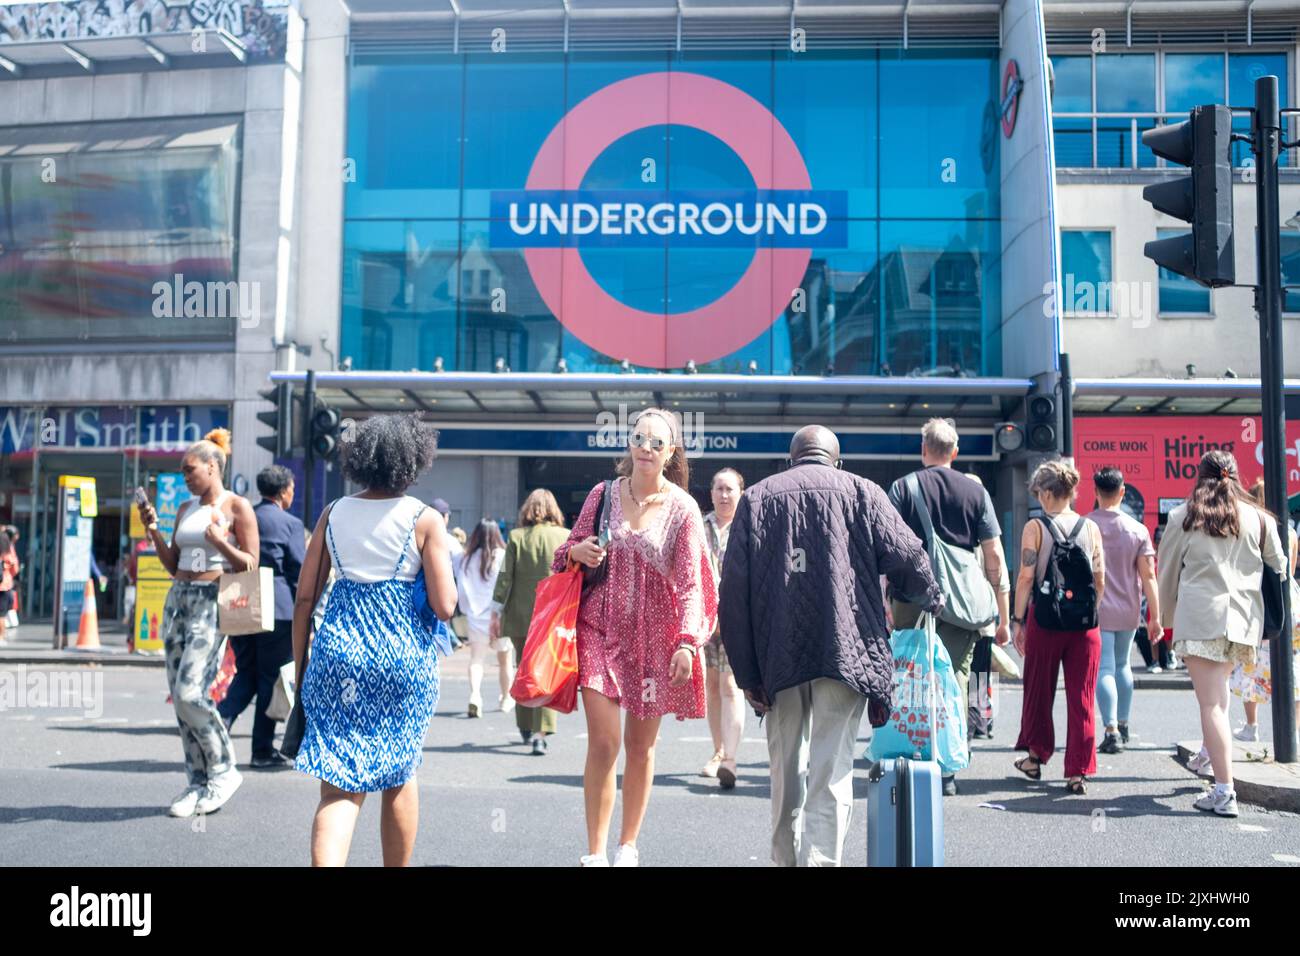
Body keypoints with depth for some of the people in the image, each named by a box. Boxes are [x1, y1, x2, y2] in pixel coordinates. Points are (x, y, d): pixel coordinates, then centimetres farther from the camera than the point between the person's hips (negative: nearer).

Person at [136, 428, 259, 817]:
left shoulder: (237, 507, -4)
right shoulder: (186, 508, 15)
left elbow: (251, 565, -6)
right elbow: (173, 565, 18)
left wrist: (220, 542, -21)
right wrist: (154, 531, 6)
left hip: (212, 603, -7)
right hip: (178, 599, 7)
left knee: (190, 694, -15)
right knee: (178, 696, 5)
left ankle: (224, 770, 4)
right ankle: (198, 781, 14)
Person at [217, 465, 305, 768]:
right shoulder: (291, 524, -6)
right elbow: (299, 572, -8)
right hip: (277, 610, -5)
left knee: (246, 673, 16)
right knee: (271, 677, 4)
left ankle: (221, 718, -8)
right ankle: (263, 750, 9)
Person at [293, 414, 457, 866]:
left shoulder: (334, 513, 6)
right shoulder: (425, 519, -5)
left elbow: (305, 598, 6)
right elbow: (444, 606, -9)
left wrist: (301, 668, 15)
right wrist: (445, 571, 12)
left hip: (337, 649, 2)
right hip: (403, 655, -2)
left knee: (339, 787, 3)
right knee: (400, 775, 18)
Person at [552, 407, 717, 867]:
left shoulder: (683, 508, -3)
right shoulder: (603, 494, 3)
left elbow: (691, 583, -5)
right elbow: (569, 550, 14)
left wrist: (687, 642, -15)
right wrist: (578, 551, -10)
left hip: (655, 635, 0)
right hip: (601, 627, 1)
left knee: (641, 747, 9)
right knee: (603, 742, -8)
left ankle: (628, 846, 26)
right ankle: (595, 853, 2)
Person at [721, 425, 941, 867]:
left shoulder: (755, 499, 9)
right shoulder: (861, 492, 4)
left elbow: (733, 590, 2)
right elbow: (906, 555, -3)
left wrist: (746, 671, 3)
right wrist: (932, 597, 20)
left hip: (779, 657, 3)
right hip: (845, 651, -2)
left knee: (786, 769, 17)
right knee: (831, 772, -1)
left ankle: (786, 857, 29)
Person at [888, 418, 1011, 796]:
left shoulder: (902, 488, 2)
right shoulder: (975, 491, 5)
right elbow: (994, 557, 3)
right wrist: (1002, 616, 7)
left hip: (912, 602, 0)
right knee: (954, 679, 5)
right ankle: (946, 771, 4)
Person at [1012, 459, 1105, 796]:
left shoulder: (1035, 528, -6)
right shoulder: (1091, 527, 3)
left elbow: (1026, 578, -9)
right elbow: (1100, 580, 5)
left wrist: (1018, 620, -2)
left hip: (1045, 619, -2)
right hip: (1084, 623, 2)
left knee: (1039, 691, 14)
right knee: (1081, 697, 5)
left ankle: (1036, 757, 25)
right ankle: (1078, 772, 6)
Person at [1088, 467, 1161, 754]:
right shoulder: (1137, 530, -2)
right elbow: (1148, 576, -4)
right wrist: (1154, 617, 0)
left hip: (1096, 610, -3)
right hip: (1128, 611, 3)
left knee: (1104, 669, -2)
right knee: (1122, 665, 19)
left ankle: (1111, 730, -14)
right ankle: (1123, 726, 27)